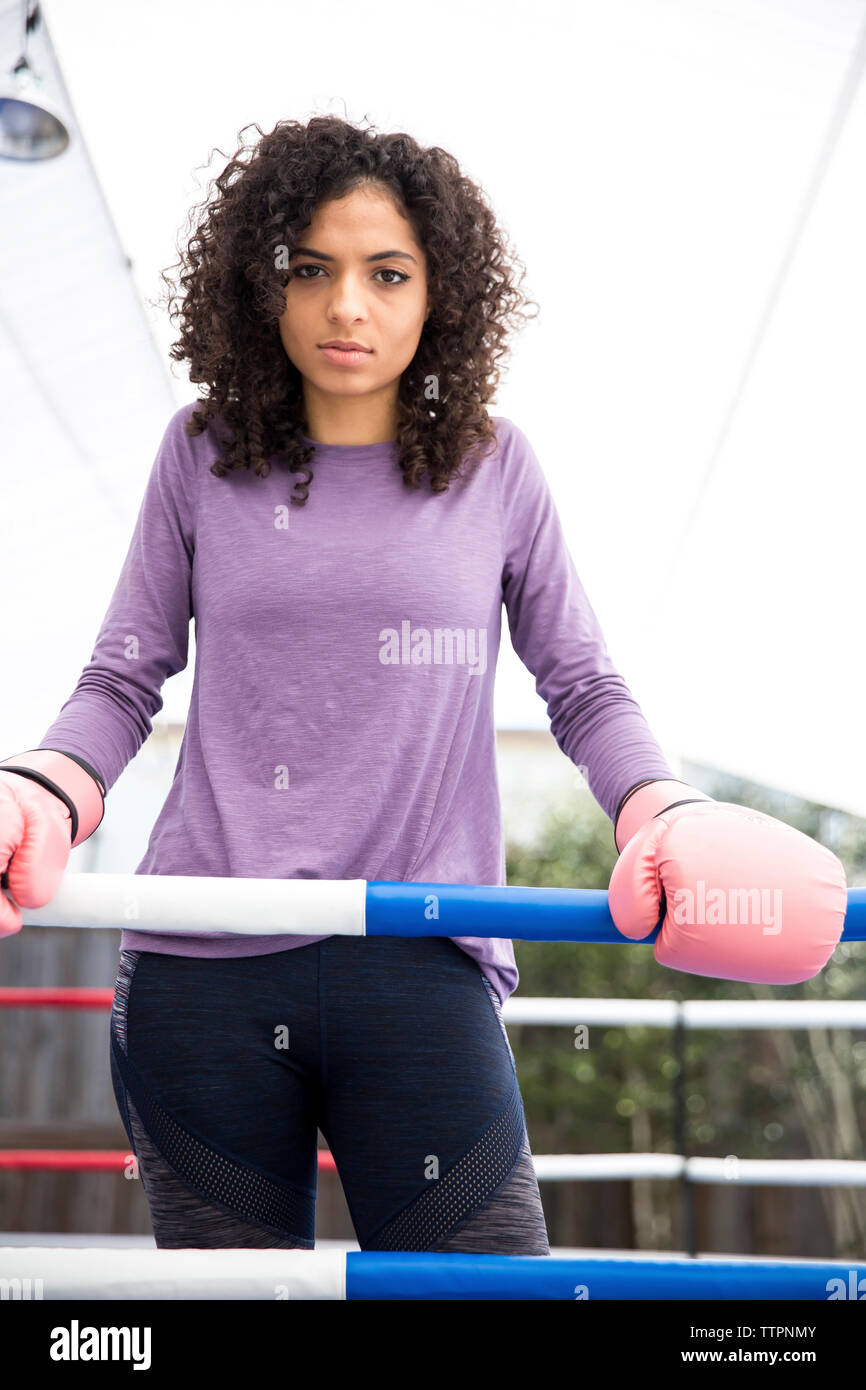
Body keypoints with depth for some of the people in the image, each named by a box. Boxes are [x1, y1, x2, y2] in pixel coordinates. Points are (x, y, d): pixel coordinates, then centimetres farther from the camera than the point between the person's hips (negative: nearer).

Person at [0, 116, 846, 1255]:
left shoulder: (494, 466, 6)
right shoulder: (203, 455, 8)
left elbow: (585, 690, 9)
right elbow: (123, 681, 10)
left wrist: (666, 814, -11)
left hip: (420, 965, -1)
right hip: (197, 968, 1)